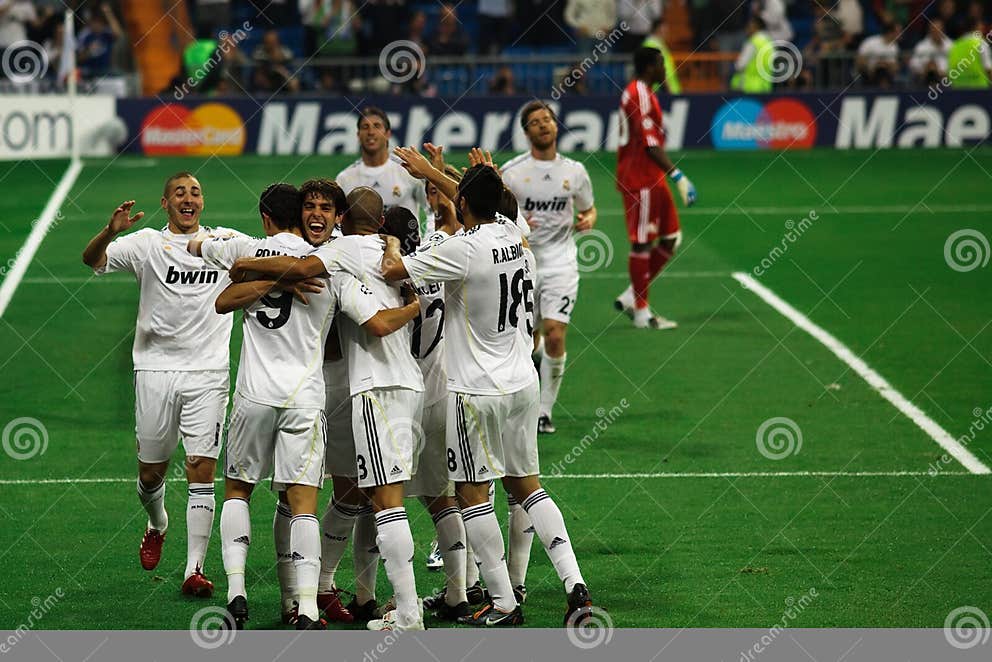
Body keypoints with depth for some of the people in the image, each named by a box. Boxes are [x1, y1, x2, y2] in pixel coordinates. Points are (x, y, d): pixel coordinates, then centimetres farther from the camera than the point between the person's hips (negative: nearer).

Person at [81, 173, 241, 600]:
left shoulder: (226, 242, 7)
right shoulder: (147, 243, 1)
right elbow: (93, 259, -12)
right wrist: (110, 232, -34)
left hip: (208, 373, 0)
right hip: (156, 370, 0)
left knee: (201, 470, -10)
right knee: (151, 472, 10)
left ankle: (194, 569, -8)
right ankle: (157, 525, 43)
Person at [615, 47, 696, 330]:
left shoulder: (638, 93, 16)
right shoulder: (640, 96, -17)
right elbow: (650, 144, -23)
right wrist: (677, 175, -26)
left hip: (652, 179, 10)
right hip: (640, 180, -10)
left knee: (671, 238, 11)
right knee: (642, 243, -3)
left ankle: (632, 296, 15)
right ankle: (641, 312, 4)